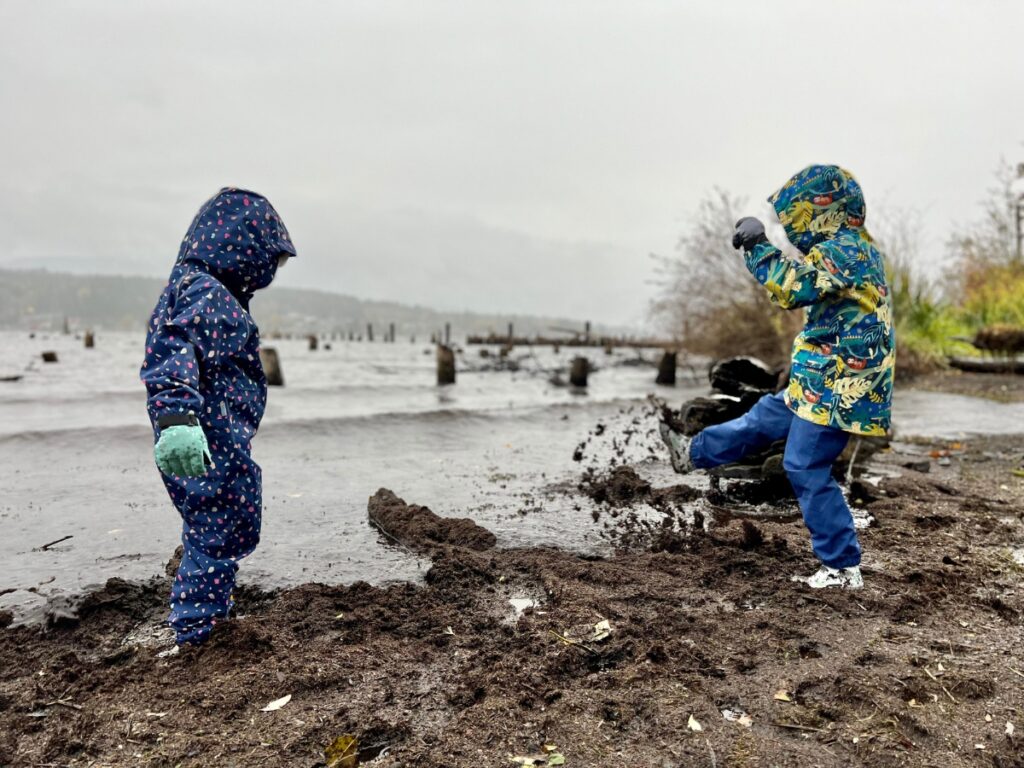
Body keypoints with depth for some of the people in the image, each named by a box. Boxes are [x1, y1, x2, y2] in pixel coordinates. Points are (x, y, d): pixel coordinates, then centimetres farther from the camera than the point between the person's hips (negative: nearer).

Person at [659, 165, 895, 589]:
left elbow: (791, 286, -30)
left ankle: (843, 568, 7)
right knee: (766, 416, 22)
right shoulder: (853, 248, 14)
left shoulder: (844, 249, -19)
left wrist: (757, 244, -17)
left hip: (835, 387, -11)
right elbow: (806, 281, 23)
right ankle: (693, 453, 40)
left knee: (807, 470, -3)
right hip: (825, 381, 11)